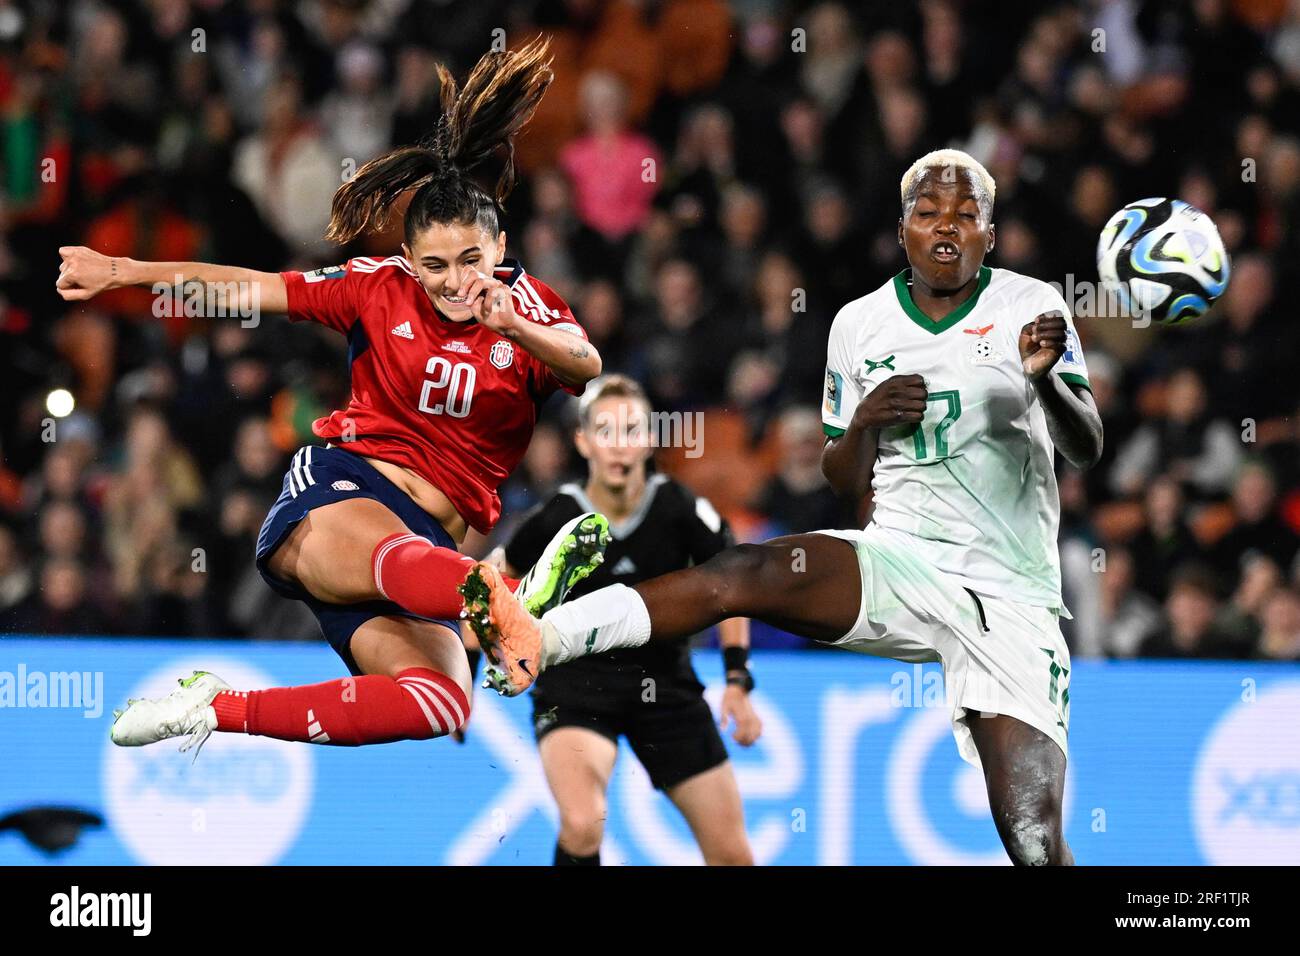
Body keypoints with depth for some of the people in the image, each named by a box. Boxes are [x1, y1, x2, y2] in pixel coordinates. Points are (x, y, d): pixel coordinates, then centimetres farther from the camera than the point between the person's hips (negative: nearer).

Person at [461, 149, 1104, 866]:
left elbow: (1085, 451, -11)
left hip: (1010, 602, -2)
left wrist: (1045, 377, -32)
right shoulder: (859, 324, 9)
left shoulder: (1032, 308, -1)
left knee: (1035, 844, -15)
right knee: (742, 574, -27)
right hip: (900, 565, 2)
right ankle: (538, 642, -42)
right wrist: (864, 421, -6)